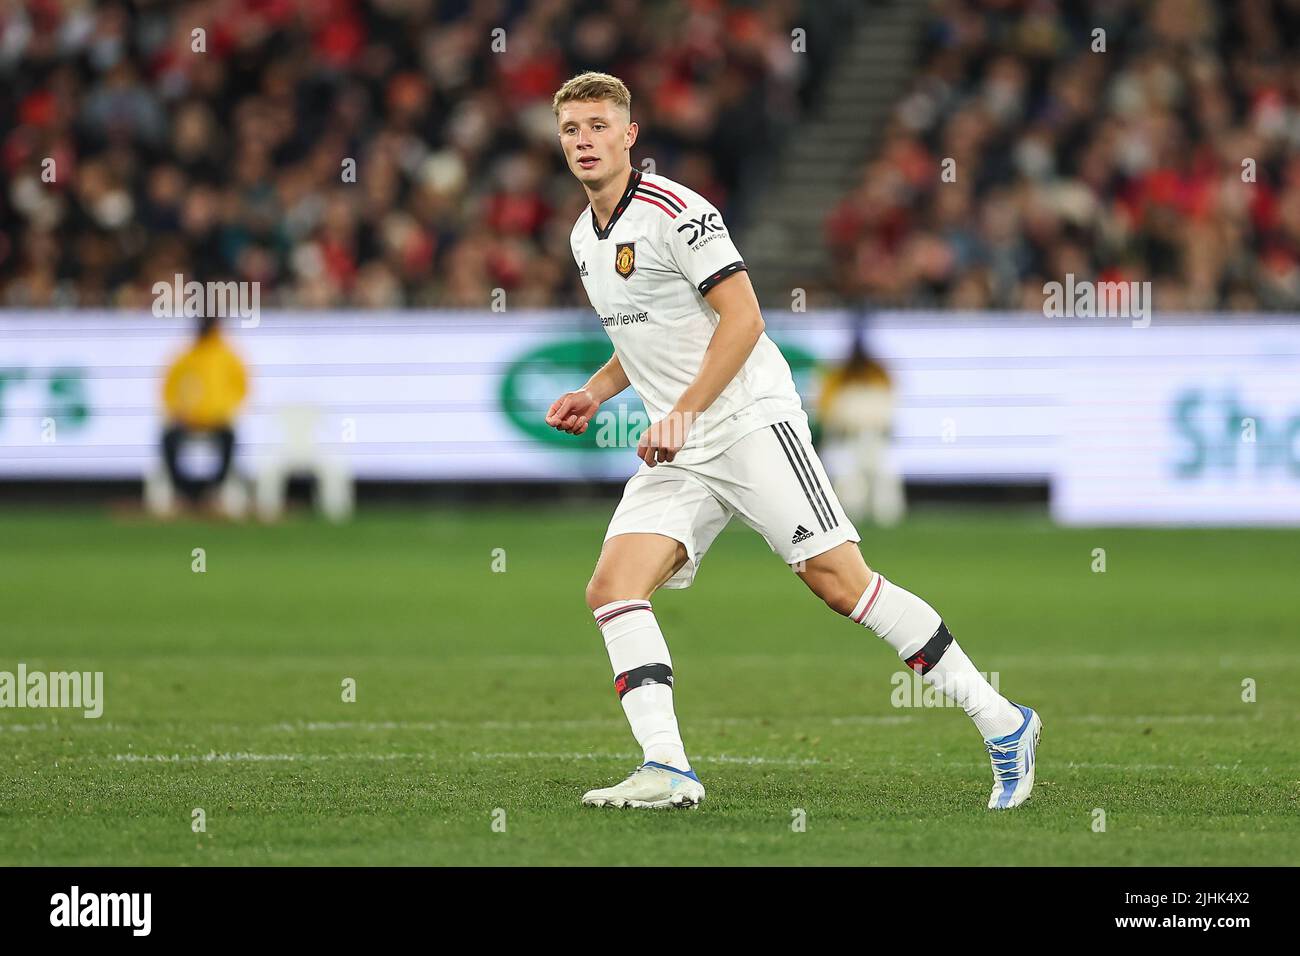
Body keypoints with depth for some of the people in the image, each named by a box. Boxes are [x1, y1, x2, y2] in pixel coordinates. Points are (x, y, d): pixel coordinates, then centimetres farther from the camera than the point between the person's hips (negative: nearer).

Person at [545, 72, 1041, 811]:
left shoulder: (676, 211, -10)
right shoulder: (585, 238, 16)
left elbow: (742, 317, -16)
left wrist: (681, 413, -21)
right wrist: (595, 392, 13)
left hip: (751, 422, -8)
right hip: (680, 453, 8)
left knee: (840, 582, -13)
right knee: (612, 588, -11)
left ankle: (1002, 725, -6)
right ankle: (668, 769, -17)